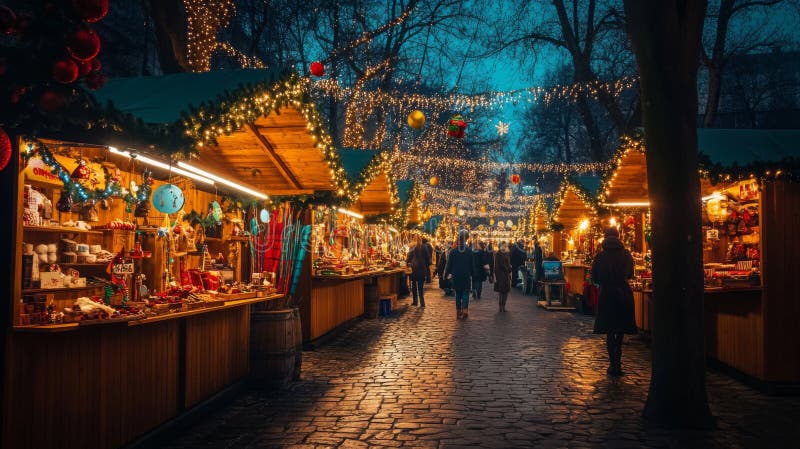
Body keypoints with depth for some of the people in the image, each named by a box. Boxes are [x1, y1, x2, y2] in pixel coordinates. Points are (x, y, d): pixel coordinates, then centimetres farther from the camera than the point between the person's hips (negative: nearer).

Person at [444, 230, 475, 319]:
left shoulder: (453, 251, -7)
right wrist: (471, 274, 10)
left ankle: (458, 312, 13)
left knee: (458, 294, 11)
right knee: (466, 292, 6)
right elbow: (472, 265, 1)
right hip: (466, 276, -1)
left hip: (456, 276, 1)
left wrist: (447, 274, 6)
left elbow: (449, 264, -3)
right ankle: (465, 310, -11)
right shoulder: (469, 252, -5)